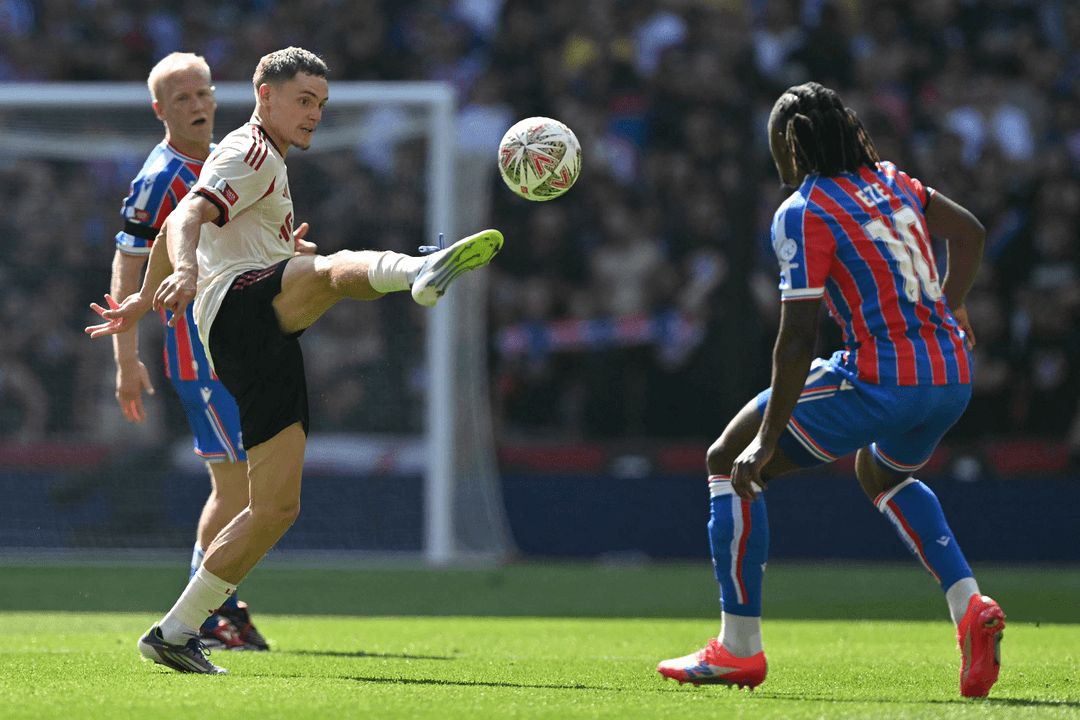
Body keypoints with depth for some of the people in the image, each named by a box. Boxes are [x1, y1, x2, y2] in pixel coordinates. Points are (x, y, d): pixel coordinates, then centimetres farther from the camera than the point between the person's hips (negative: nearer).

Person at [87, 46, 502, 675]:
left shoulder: (265, 163, 34)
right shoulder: (251, 154, 4)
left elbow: (174, 228, 45)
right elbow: (190, 218, -14)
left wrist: (144, 301, 57)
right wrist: (186, 269, -35)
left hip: (265, 355, 9)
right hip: (239, 301, -9)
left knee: (277, 507, 2)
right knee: (339, 268, -40)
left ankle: (176, 633, 6)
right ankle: (422, 273, -77)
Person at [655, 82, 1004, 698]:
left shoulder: (803, 212, -9)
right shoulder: (888, 181, 12)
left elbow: (800, 334, -15)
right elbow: (969, 231, 24)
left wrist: (768, 437, -13)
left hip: (883, 381, -8)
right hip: (953, 376, 8)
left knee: (729, 460, 8)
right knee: (882, 474, 38)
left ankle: (739, 647, 7)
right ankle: (969, 606, 16)